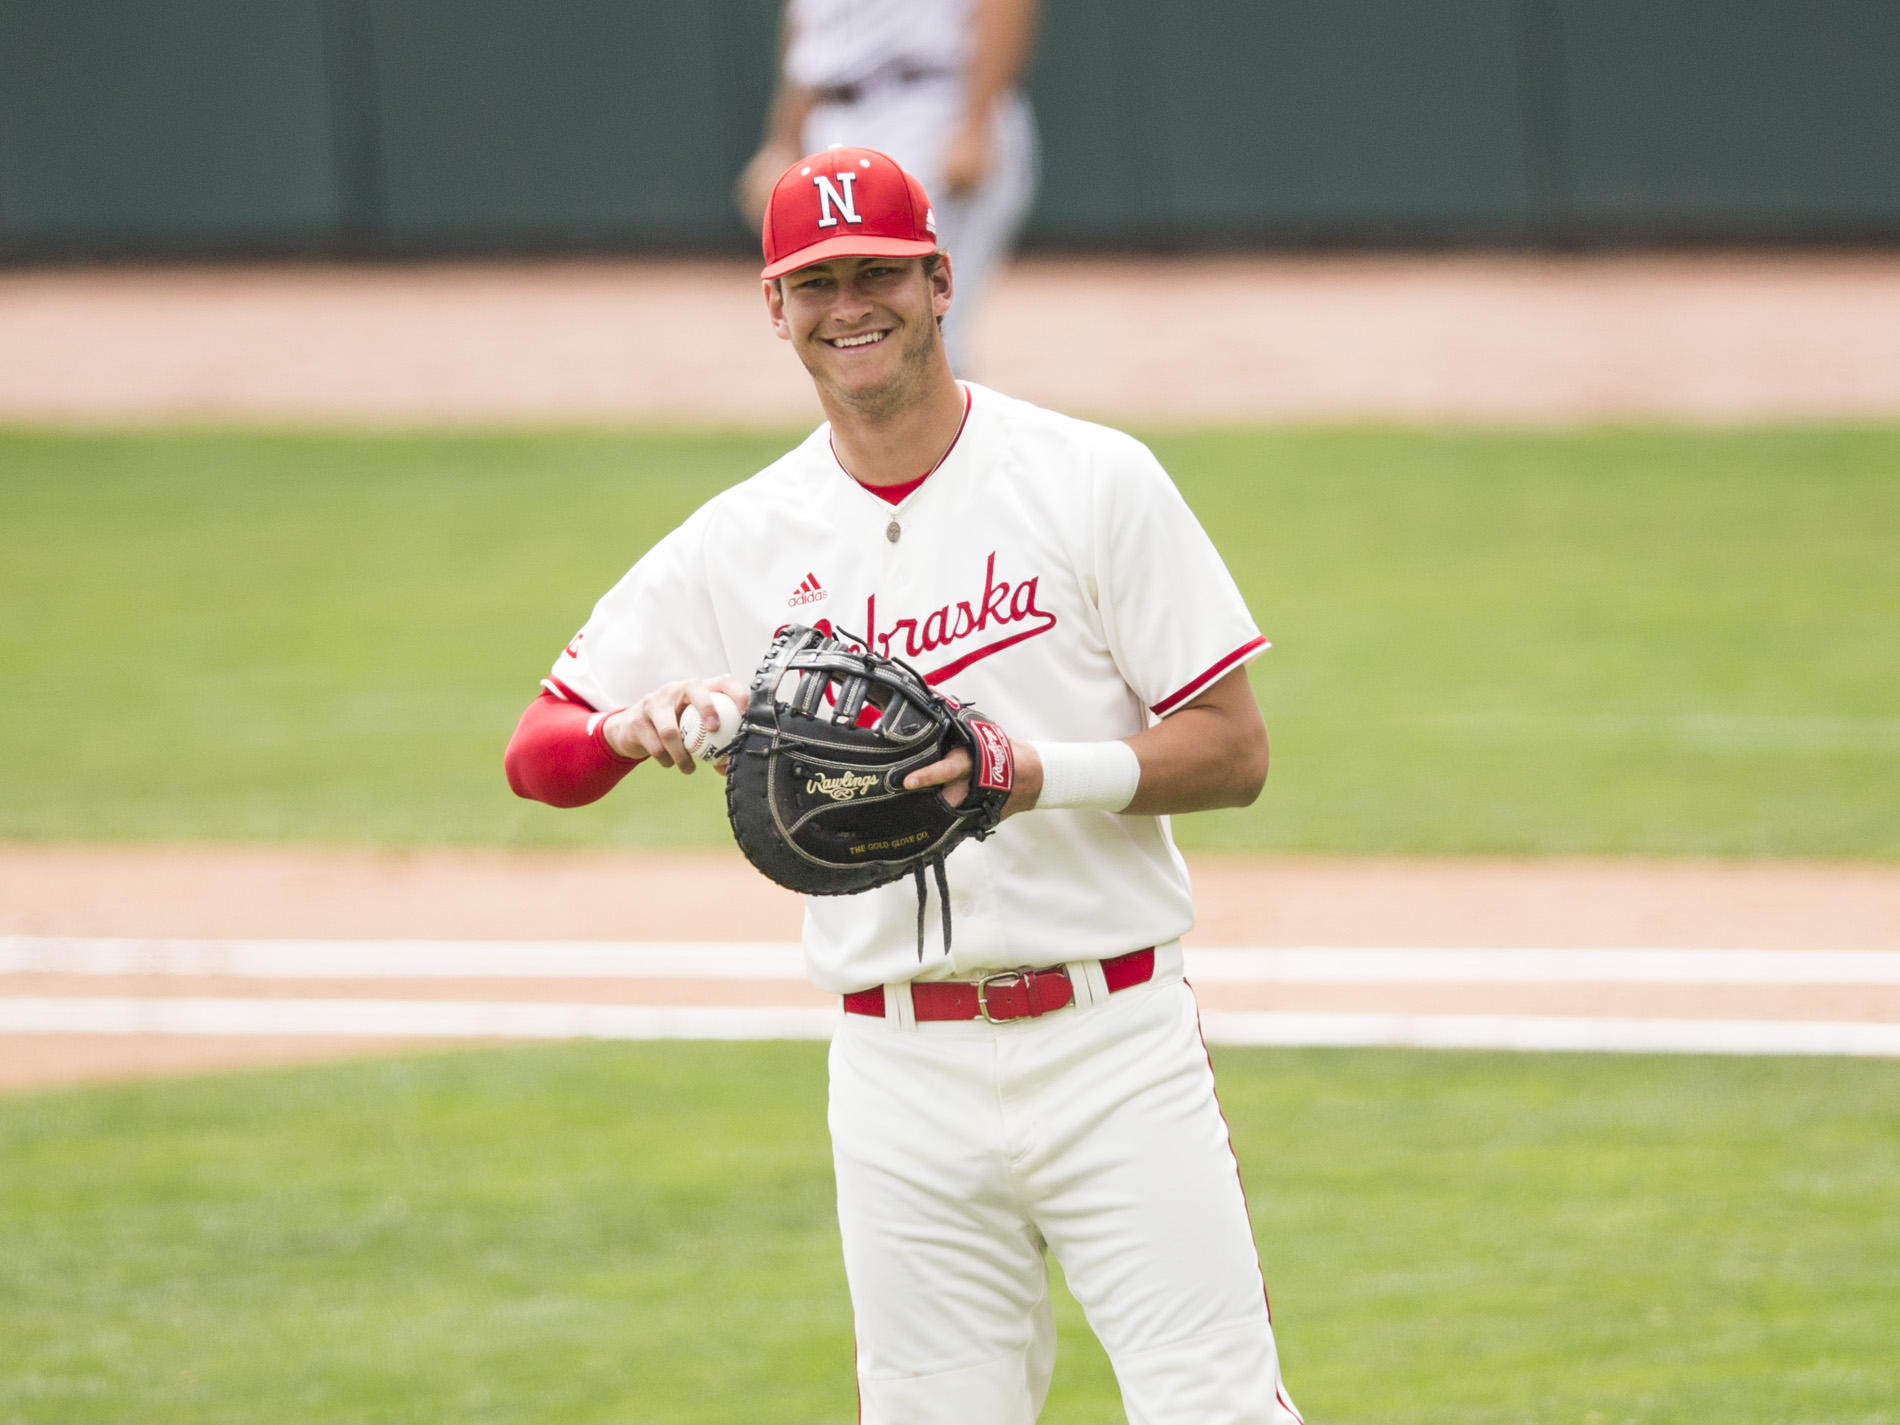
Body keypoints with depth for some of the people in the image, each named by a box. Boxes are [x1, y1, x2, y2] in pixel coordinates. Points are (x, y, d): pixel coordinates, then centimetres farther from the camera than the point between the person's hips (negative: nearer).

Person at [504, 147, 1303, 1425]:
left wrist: (1049, 772, -19)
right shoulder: (741, 544, 7)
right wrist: (637, 725, -17)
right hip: (901, 1070, 3)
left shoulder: (1092, 482, 0)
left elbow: (1235, 752, -2)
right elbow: (538, 753, 6)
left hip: (1115, 1041, -2)